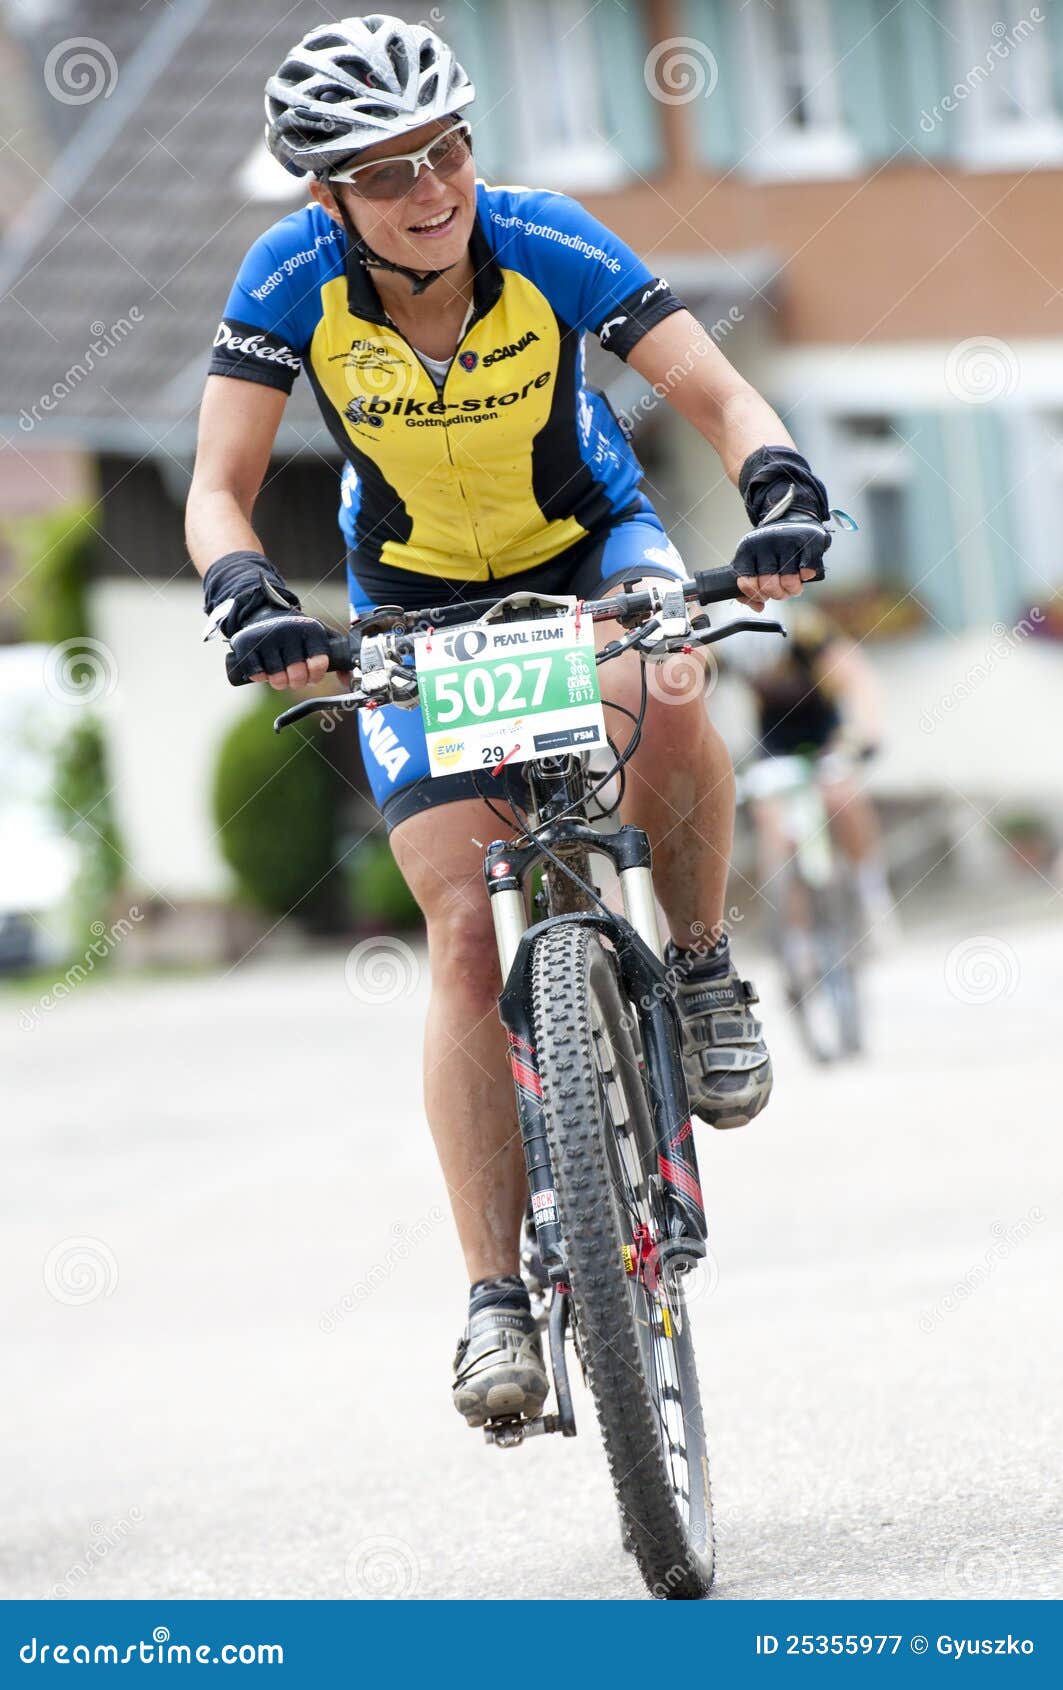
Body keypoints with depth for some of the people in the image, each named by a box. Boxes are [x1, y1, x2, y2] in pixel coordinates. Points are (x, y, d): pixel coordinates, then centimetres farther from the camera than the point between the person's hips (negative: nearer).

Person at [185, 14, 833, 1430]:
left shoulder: (544, 243, -25)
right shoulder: (293, 278, -24)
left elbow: (716, 392, -25)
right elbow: (219, 488, -23)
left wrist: (783, 492, -45)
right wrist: (248, 597, -44)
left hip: (591, 543, 0)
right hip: (417, 601, 1)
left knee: (661, 704, -37)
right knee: (470, 934, -11)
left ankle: (702, 966, -8)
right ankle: (498, 1298, -7)